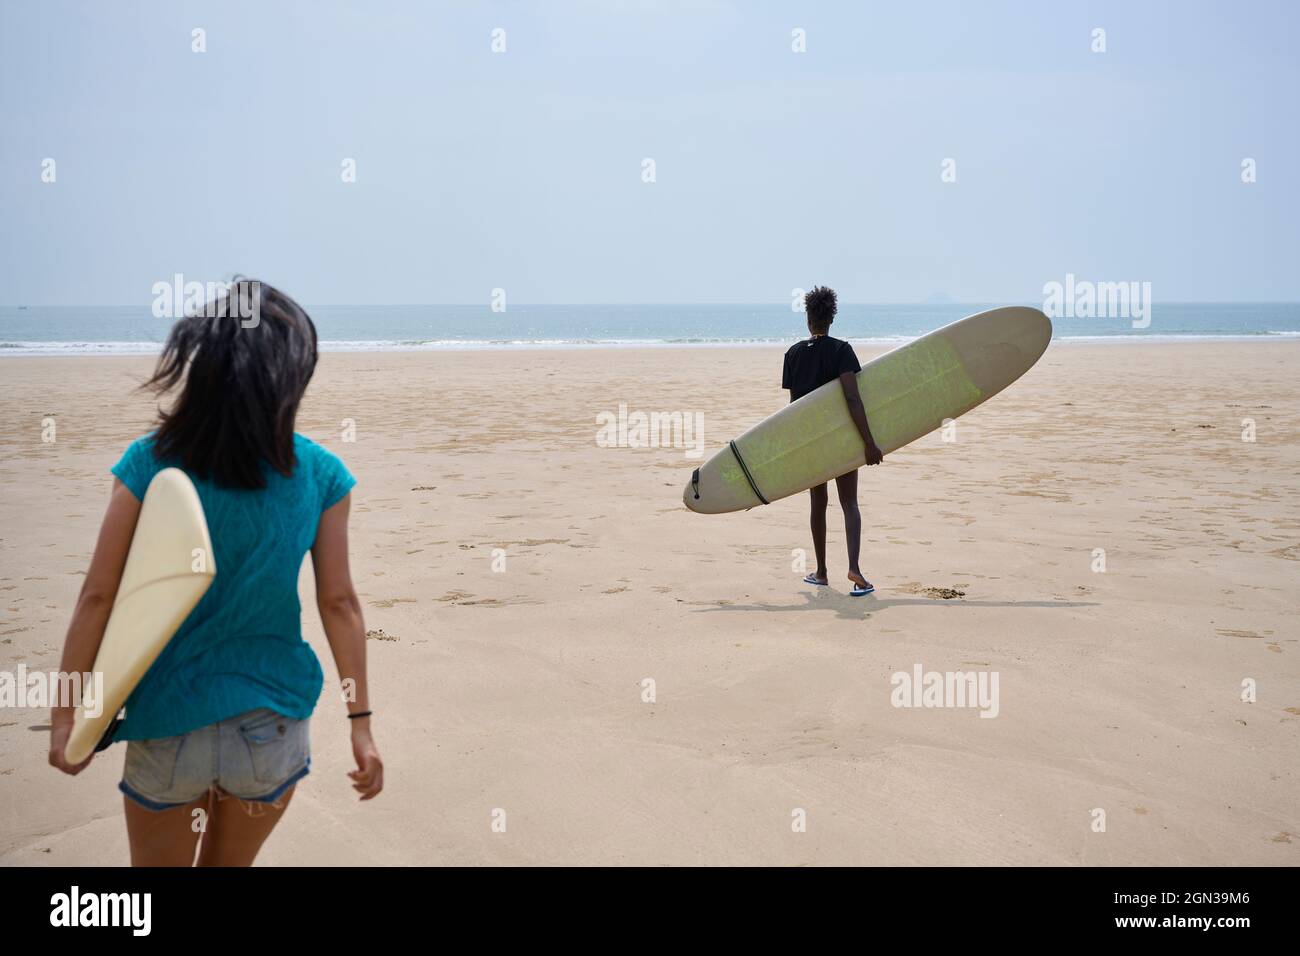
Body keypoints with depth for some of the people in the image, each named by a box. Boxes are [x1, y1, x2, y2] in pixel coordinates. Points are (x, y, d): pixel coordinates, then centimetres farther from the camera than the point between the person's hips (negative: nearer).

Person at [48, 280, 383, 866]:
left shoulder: (151, 464, -11)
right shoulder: (321, 475, -8)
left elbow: (97, 597, -10)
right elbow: (339, 605, -5)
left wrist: (65, 713, -1)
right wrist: (361, 723, 3)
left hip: (168, 722, -1)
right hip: (273, 725, 2)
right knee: (228, 863, 24)